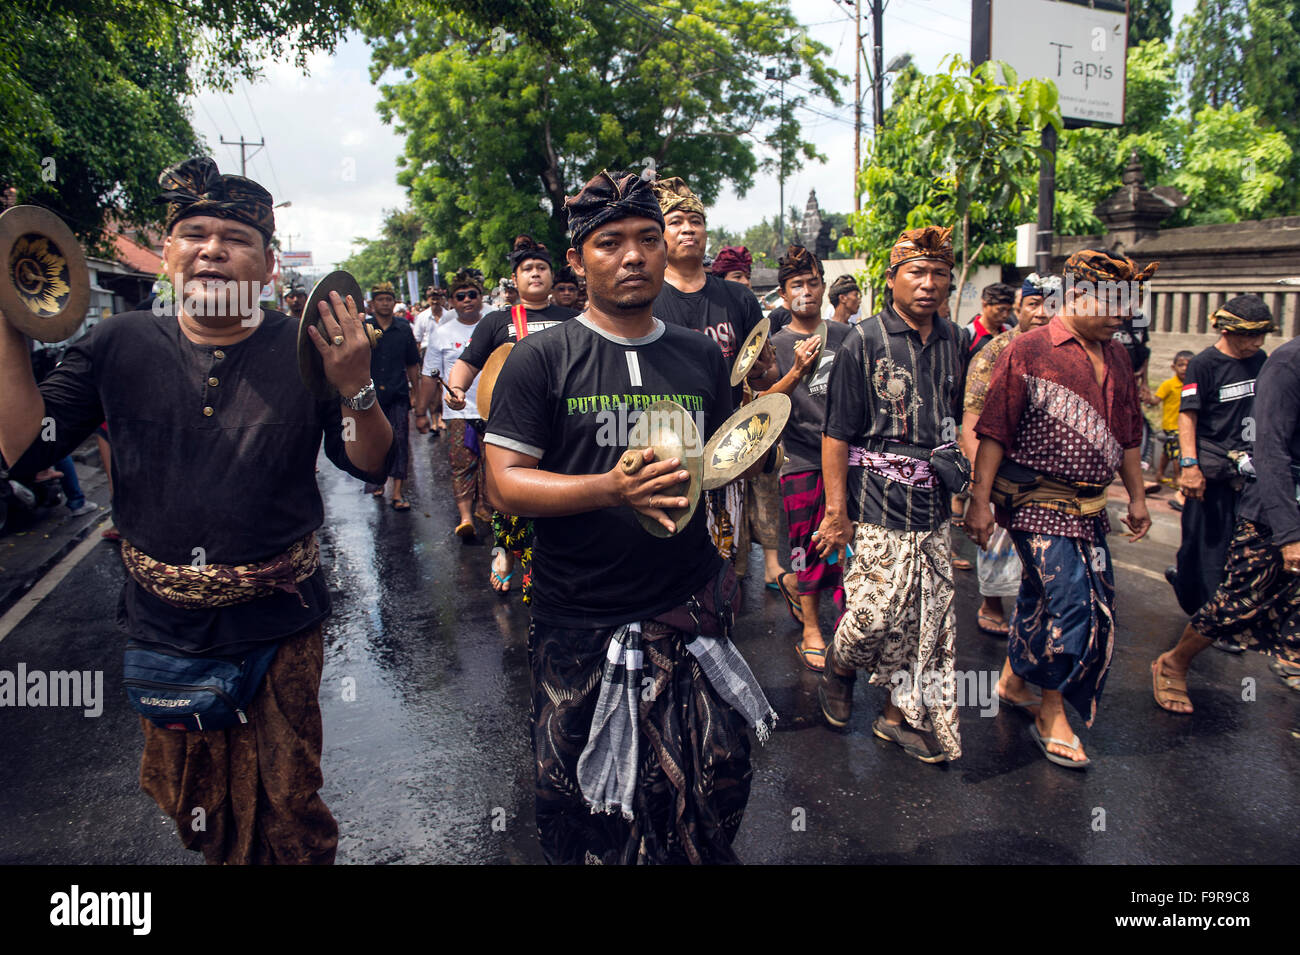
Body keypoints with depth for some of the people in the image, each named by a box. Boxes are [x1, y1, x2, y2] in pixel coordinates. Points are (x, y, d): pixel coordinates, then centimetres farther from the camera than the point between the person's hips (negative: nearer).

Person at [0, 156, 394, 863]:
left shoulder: (306, 349, -8)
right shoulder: (119, 346, -2)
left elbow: (371, 467, -7)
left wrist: (355, 389, -26)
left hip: (278, 628, -2)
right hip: (162, 627, 3)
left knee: (289, 810, 13)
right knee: (191, 807, 23)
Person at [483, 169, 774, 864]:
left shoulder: (702, 358, 9)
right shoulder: (542, 358, -4)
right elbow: (504, 483, -9)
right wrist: (611, 488, -24)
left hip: (689, 617, 3)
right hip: (577, 628, -2)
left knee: (714, 796, 7)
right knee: (579, 811, 10)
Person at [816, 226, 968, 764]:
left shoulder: (952, 343, 9)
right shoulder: (864, 342, -7)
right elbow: (837, 433, -10)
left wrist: (965, 485, 17)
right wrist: (836, 511, -13)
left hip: (932, 503, 6)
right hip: (877, 502, -5)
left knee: (930, 616, 8)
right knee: (876, 611, -5)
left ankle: (900, 713, 24)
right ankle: (838, 667, 28)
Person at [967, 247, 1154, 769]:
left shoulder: (1116, 357, 13)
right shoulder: (1029, 350, -9)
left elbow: (1127, 432, 21)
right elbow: (994, 429, -12)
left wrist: (1137, 497, 21)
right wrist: (980, 499, -16)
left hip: (1088, 505, 7)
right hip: (1038, 502, -7)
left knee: (1042, 597, 12)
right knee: (1071, 604, -9)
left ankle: (1015, 680, 34)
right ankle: (1051, 715, 8)